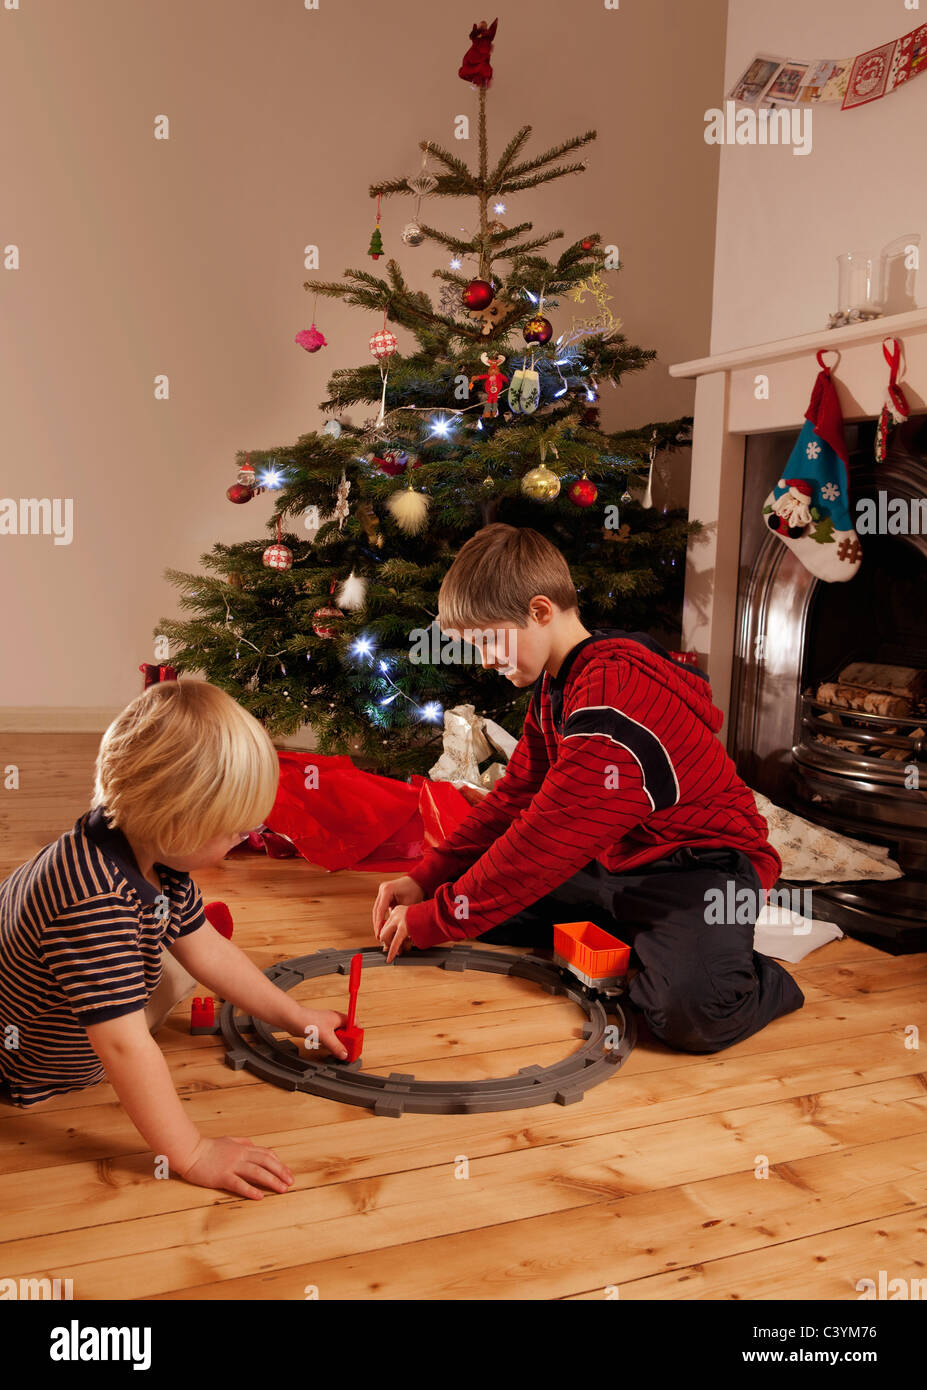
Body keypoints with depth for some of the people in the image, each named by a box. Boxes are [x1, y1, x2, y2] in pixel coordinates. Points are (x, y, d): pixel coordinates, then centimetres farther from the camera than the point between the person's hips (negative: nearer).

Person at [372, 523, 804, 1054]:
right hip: (613, 864, 10)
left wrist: (434, 919, -21)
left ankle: (757, 982, 0)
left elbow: (550, 836, -29)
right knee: (476, 887, 0)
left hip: (701, 865, -10)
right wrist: (427, 880, 1)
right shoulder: (555, 686, 8)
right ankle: (639, 950, 2)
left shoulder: (616, 695, -27)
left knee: (693, 1011, -35)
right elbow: (514, 795, 12)